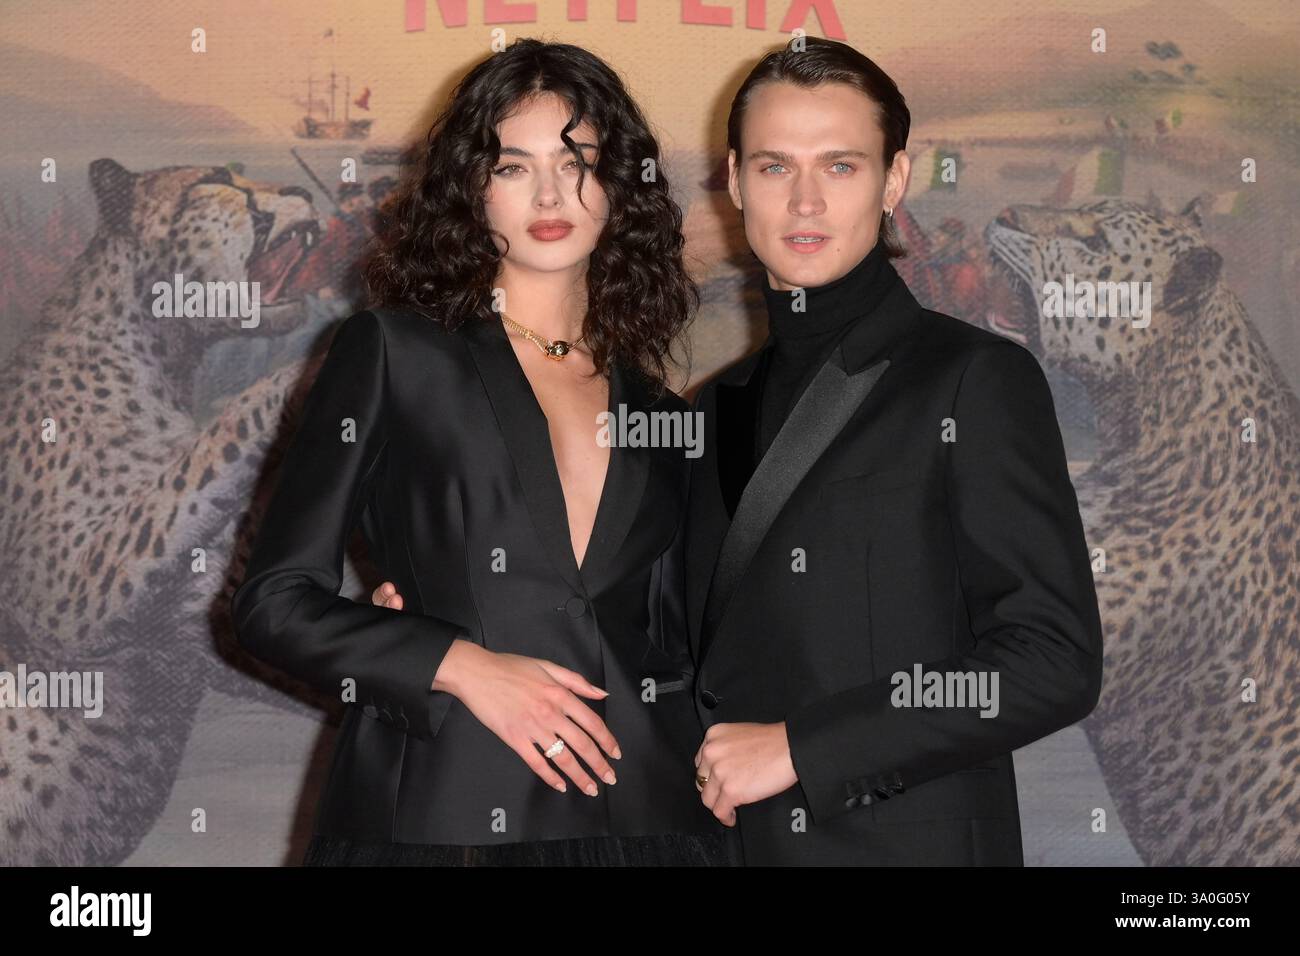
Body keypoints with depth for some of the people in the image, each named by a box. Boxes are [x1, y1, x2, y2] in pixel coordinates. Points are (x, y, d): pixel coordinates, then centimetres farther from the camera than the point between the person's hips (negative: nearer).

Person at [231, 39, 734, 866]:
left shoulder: (660, 418, 12)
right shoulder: (391, 354, 2)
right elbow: (276, 600, -2)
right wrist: (461, 665, -12)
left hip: (643, 820, 3)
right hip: (439, 818, -3)